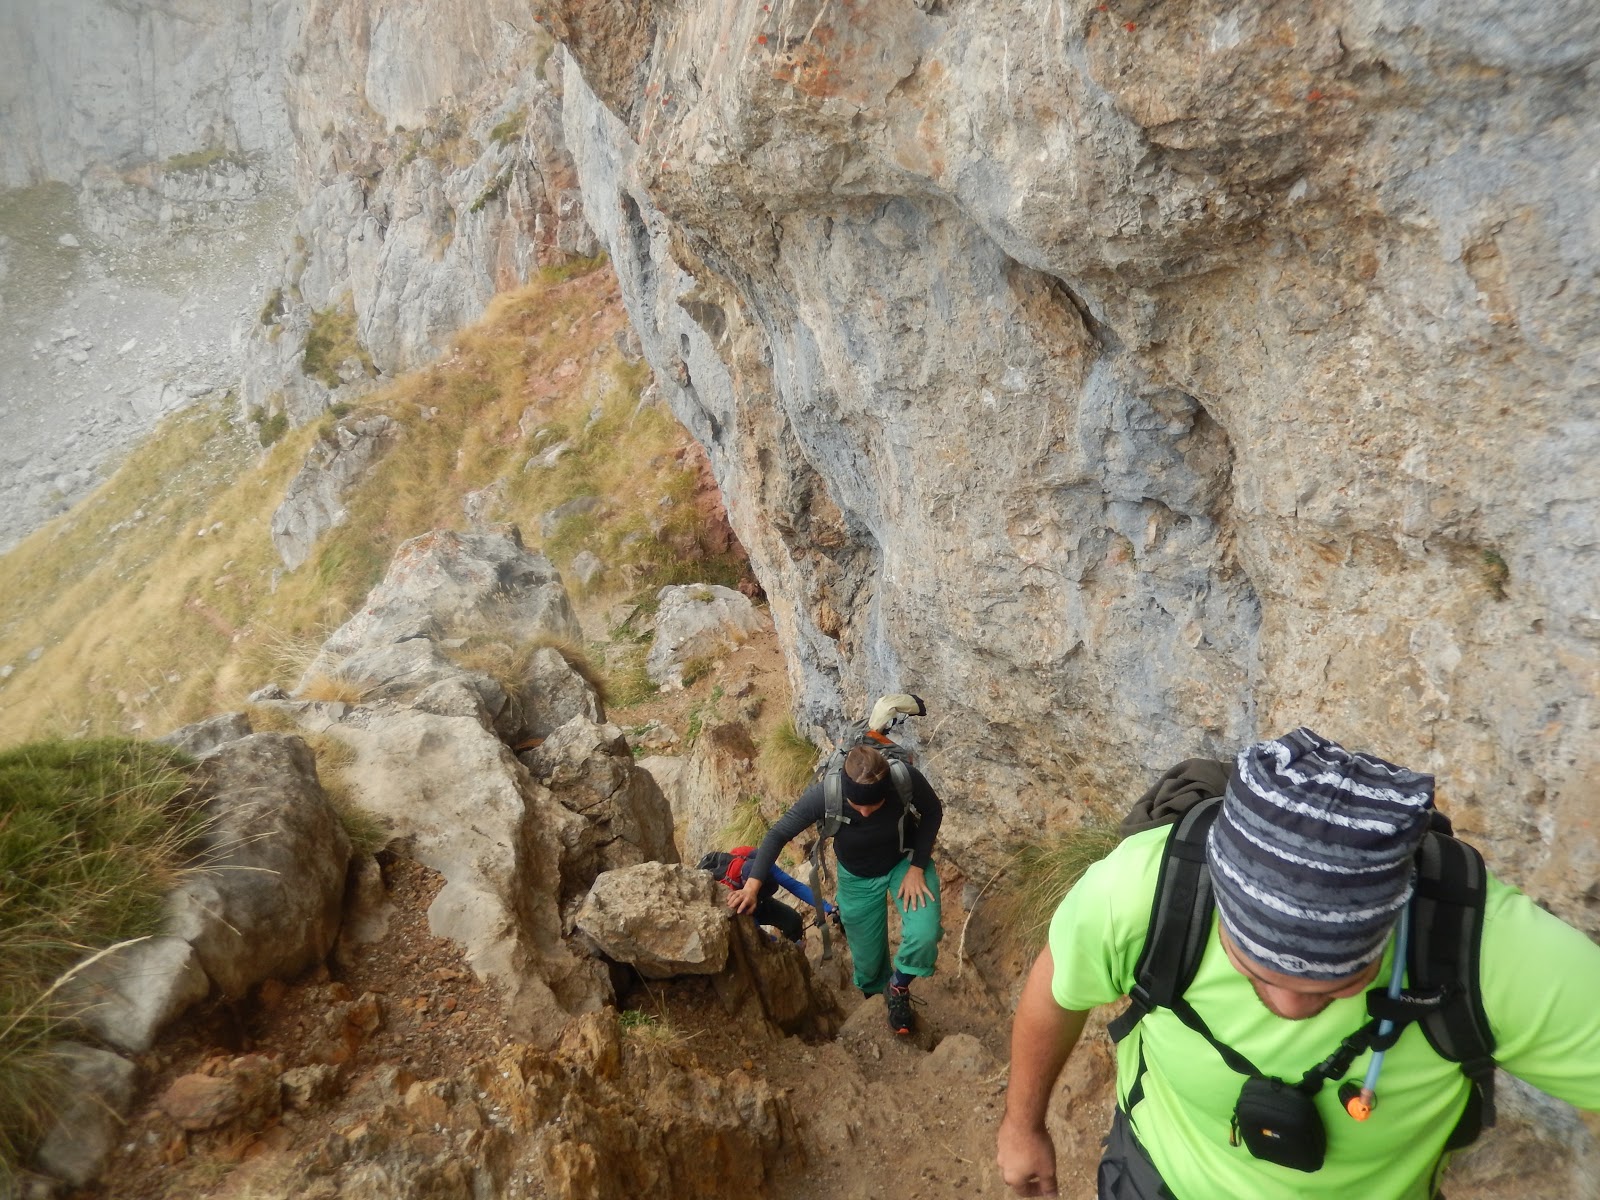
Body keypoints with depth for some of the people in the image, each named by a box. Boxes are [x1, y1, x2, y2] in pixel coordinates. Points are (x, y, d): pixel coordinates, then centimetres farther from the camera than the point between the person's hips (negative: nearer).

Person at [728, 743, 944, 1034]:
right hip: (858, 877, 0)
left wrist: (917, 868, -18)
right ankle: (883, 989, 49)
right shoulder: (822, 796, -36)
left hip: (905, 861, 0)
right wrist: (752, 886, -26)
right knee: (868, 964, 10)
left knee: (924, 937, -24)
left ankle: (899, 987, 10)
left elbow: (932, 812, -13)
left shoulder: (907, 779, -35)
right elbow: (778, 835, -20)